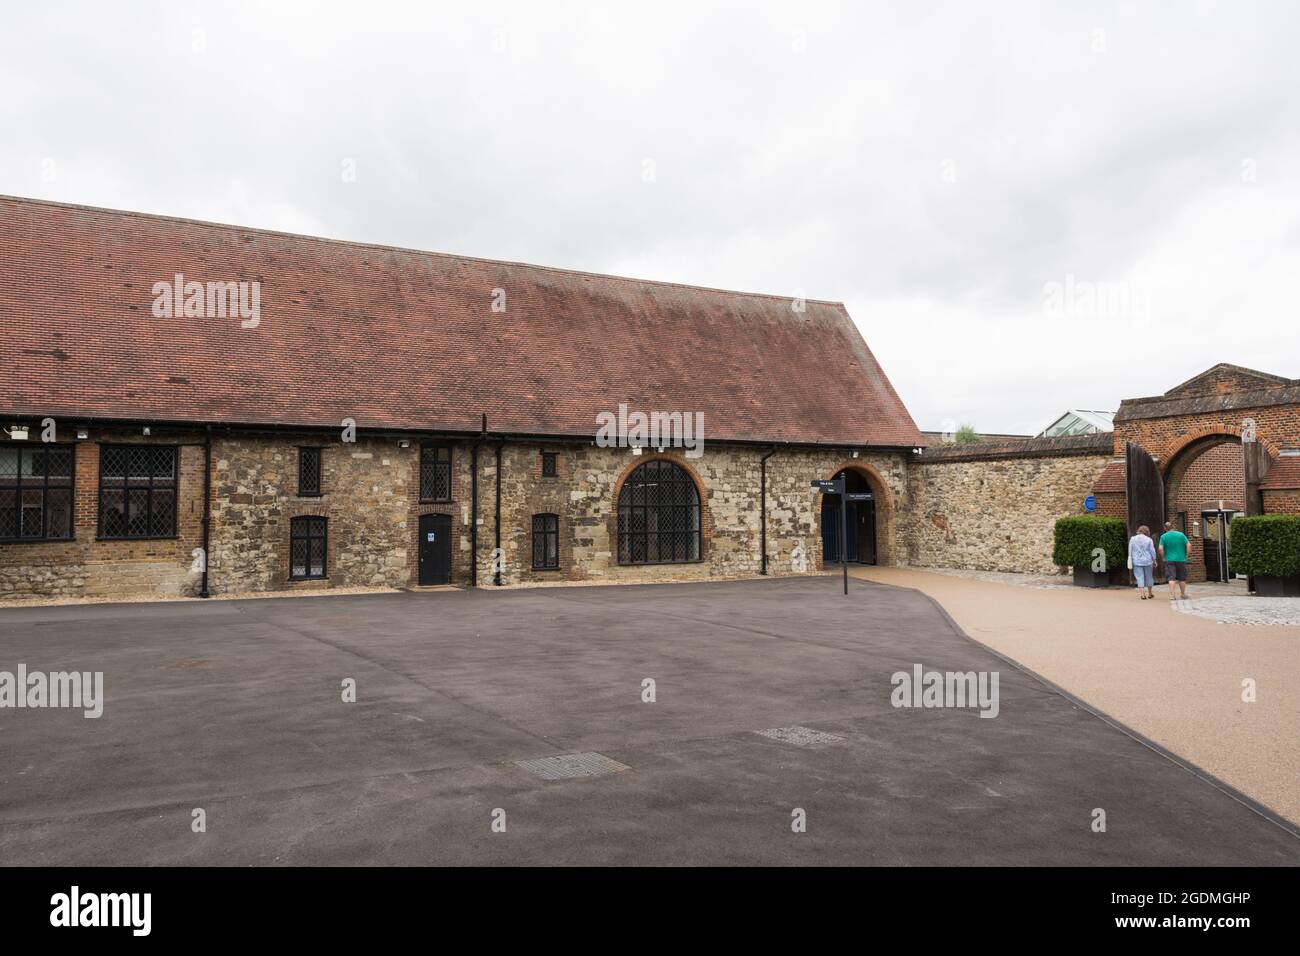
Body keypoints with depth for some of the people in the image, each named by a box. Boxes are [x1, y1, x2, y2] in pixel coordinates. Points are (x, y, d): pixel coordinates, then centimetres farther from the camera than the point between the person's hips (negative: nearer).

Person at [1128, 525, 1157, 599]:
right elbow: (1152, 551, -2)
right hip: (1147, 561, 0)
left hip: (1136, 562, 0)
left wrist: (1130, 564, 6)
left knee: (1140, 578, -1)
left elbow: (1130, 552, 2)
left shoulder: (1132, 539, 2)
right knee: (1149, 577, 14)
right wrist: (1154, 561, 9)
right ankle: (1150, 594, 25)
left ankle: (1143, 595, -8)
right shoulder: (1148, 540, -3)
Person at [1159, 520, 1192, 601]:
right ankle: (1183, 594, 24)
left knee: (1171, 578, -3)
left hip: (1169, 560, -2)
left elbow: (1160, 549, -10)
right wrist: (1186, 555, 7)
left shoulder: (1163, 536, -4)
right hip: (1181, 559, 2)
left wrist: (1163, 558, 2)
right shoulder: (1181, 534, 0)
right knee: (1182, 578, 13)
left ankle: (1172, 595, -12)